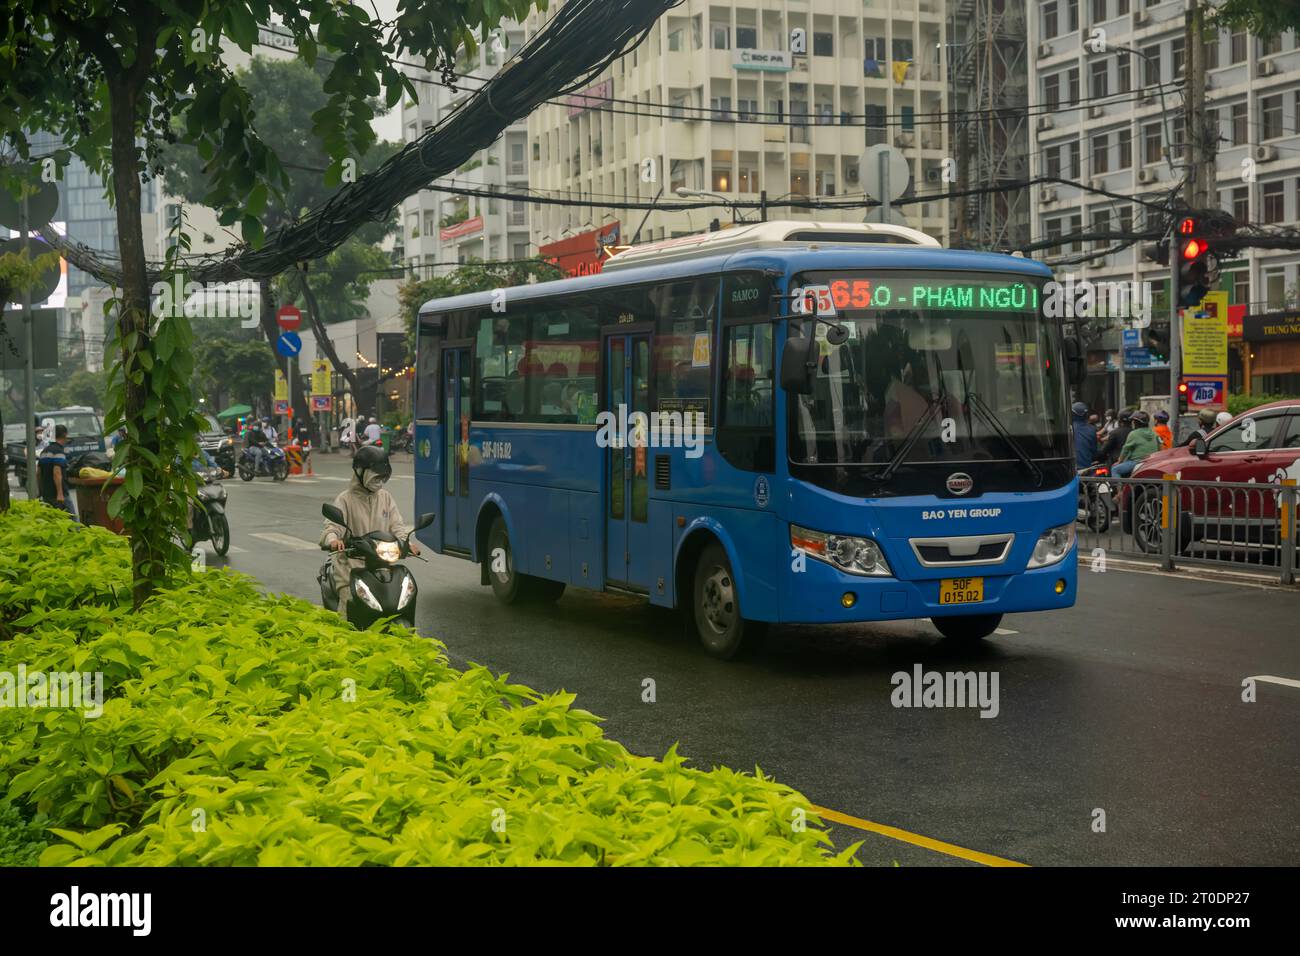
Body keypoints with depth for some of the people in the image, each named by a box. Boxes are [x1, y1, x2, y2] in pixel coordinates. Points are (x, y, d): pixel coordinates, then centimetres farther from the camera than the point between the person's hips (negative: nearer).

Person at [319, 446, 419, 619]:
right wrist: (332, 539, -33)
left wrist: (407, 542, -11)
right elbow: (332, 526, -9)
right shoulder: (345, 499, 2)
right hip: (352, 563, -4)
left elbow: (396, 525, 11)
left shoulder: (385, 497, 16)